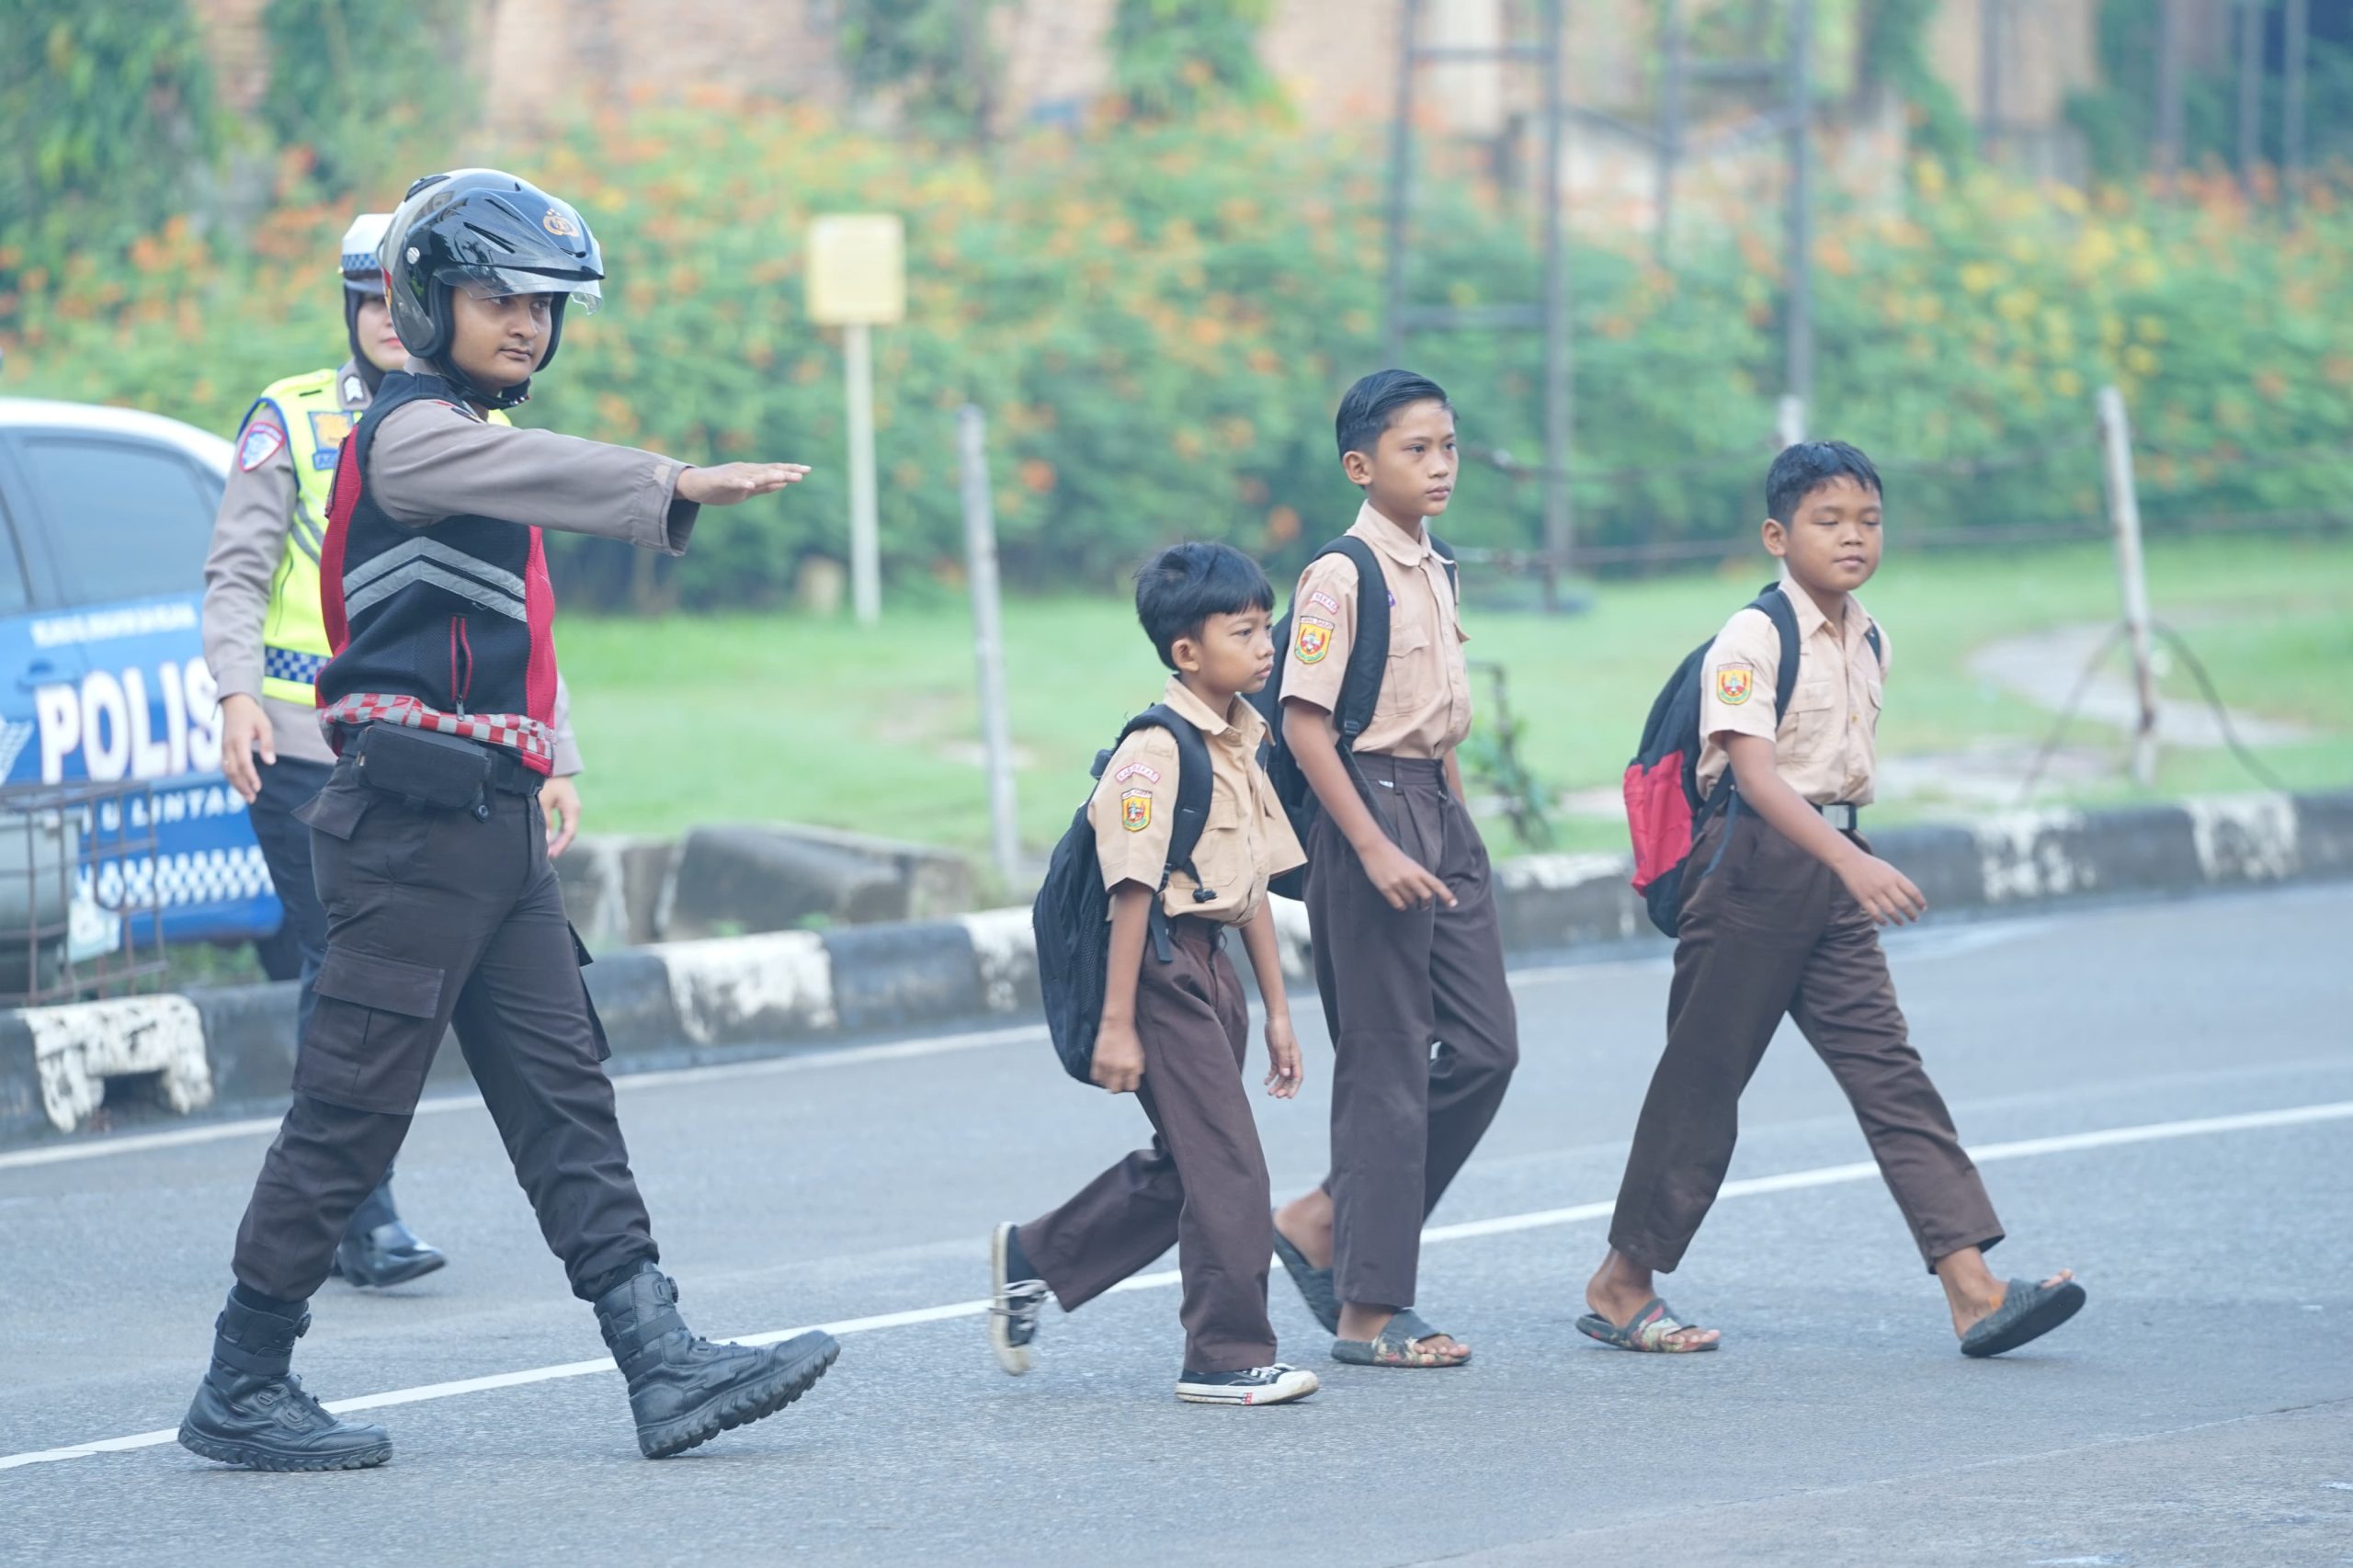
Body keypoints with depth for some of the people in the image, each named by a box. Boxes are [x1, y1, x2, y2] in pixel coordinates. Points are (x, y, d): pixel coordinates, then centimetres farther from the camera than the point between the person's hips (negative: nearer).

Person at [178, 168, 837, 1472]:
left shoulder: (466, 439, 22)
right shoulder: (410, 429, -11)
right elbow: (530, 472, -34)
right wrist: (674, 488, -47)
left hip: (490, 826, 10)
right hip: (413, 823, -10)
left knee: (564, 1096, 3)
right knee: (350, 1115, -4)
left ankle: (661, 1363, -1)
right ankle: (242, 1389, 4)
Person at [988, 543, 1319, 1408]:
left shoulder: (1240, 746, 12)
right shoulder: (1157, 751, -16)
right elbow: (1133, 889, -18)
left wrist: (1276, 1009, 16)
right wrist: (1117, 1023, -18)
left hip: (1213, 964, 9)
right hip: (1164, 965, -9)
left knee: (1183, 1165, 14)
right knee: (1228, 1167, -7)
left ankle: (1034, 1256, 31)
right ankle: (1226, 1358, 0)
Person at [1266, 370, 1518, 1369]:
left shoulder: (1433, 572, 12)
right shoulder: (1341, 577, -13)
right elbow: (1303, 723, -17)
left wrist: (1454, 826, 16)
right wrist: (1373, 847, -21)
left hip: (1440, 811, 8)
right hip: (1370, 808, -8)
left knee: (1484, 1047, 6)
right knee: (1388, 1062, -4)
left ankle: (1324, 1221, 16)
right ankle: (1369, 1310, 3)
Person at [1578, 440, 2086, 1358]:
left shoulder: (1866, 640, 10)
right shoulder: (1754, 637, -14)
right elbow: (1754, 771, -25)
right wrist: (1851, 861, -36)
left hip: (1833, 863, 7)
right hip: (1756, 860, -7)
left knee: (1888, 1071, -2)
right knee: (1703, 1075, 1)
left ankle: (1972, 1289, -11)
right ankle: (1622, 1283, 15)